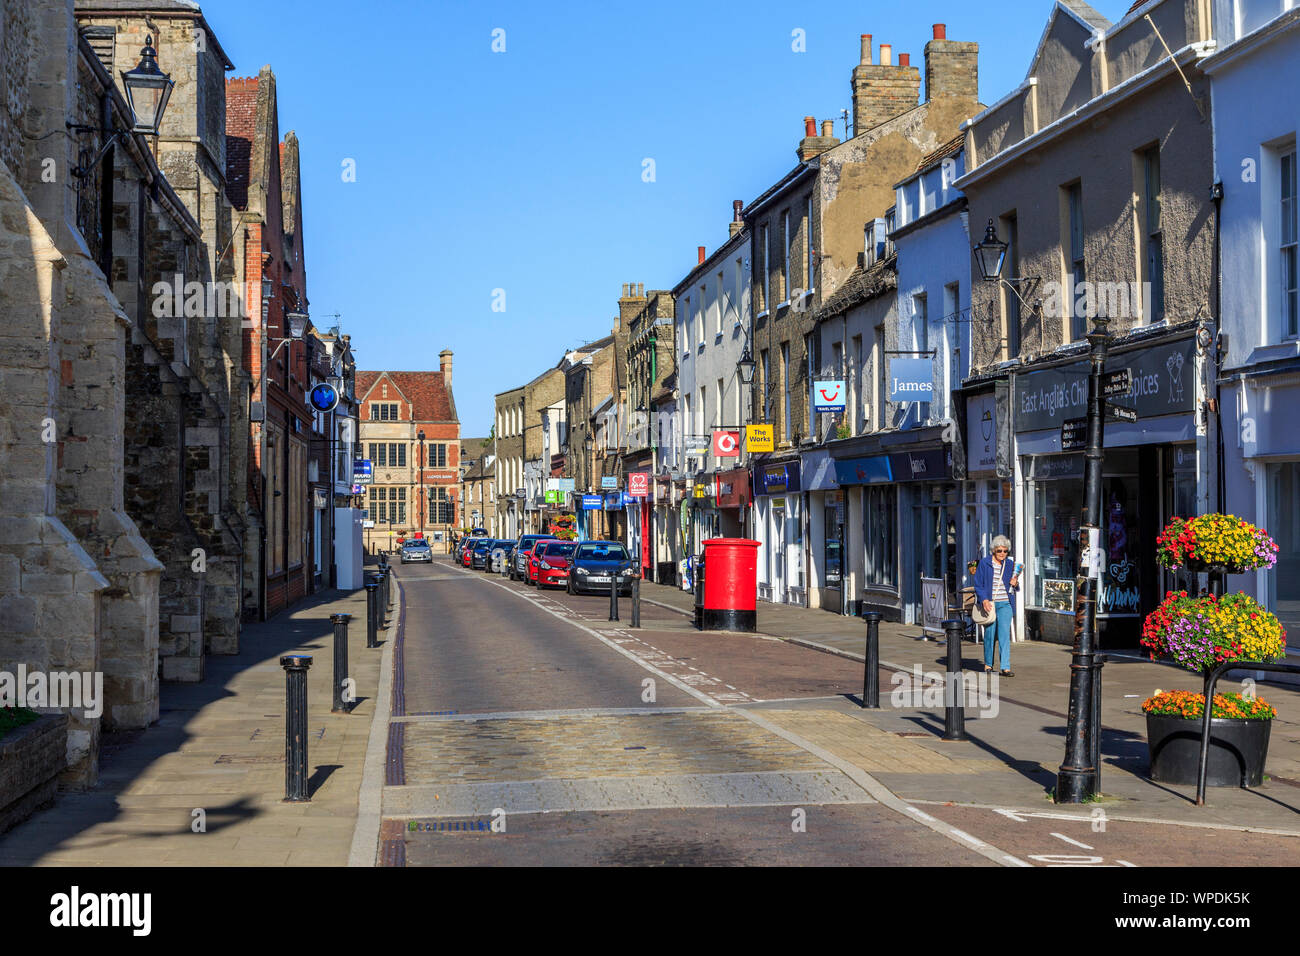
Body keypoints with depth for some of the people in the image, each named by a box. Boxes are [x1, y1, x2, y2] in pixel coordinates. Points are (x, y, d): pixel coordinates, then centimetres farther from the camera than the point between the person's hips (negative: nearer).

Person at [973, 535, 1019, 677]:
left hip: (1005, 604, 2)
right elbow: (978, 585, -2)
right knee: (990, 634, 4)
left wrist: (1015, 584, -6)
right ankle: (988, 664, 22)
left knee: (1005, 634, -9)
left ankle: (1006, 667, -12)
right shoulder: (984, 564, -1)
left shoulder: (1009, 564, 9)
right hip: (988, 604, -1)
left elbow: (1015, 588, 18)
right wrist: (984, 600, -15)